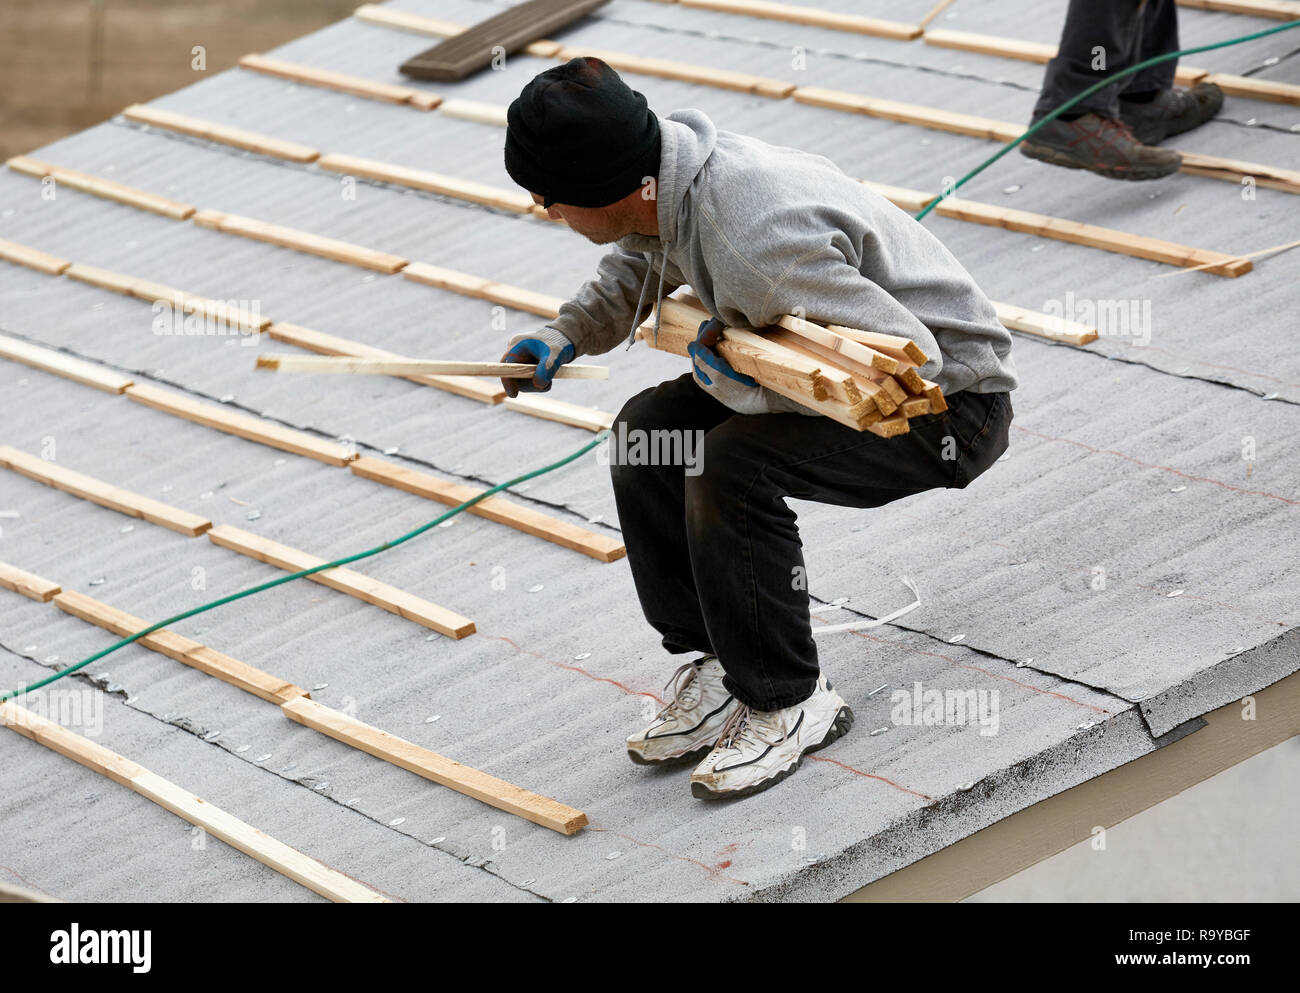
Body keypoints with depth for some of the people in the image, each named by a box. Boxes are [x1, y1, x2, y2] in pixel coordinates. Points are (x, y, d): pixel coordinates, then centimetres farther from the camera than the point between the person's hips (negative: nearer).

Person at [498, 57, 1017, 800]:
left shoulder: (755, 239, -35)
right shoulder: (673, 169, -8)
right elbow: (637, 266, 18)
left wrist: (744, 384, -25)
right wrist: (567, 335, 0)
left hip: (950, 402, -9)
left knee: (730, 466, -27)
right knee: (648, 432, -2)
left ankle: (791, 703, -9)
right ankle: (720, 664, 9)